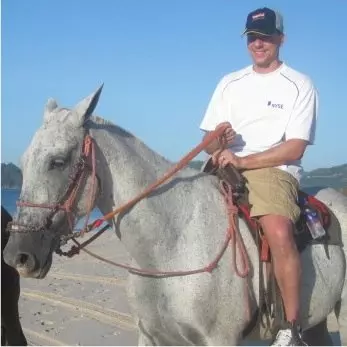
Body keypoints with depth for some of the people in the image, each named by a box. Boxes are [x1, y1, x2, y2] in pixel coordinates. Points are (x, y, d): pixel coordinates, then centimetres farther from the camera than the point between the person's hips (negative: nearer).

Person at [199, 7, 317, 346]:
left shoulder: (299, 85, 4)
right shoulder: (229, 83, 17)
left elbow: (295, 148, -7)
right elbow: (209, 144, 15)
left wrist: (243, 161, -17)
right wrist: (218, 141, -11)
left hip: (274, 170, -5)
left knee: (280, 234, -32)